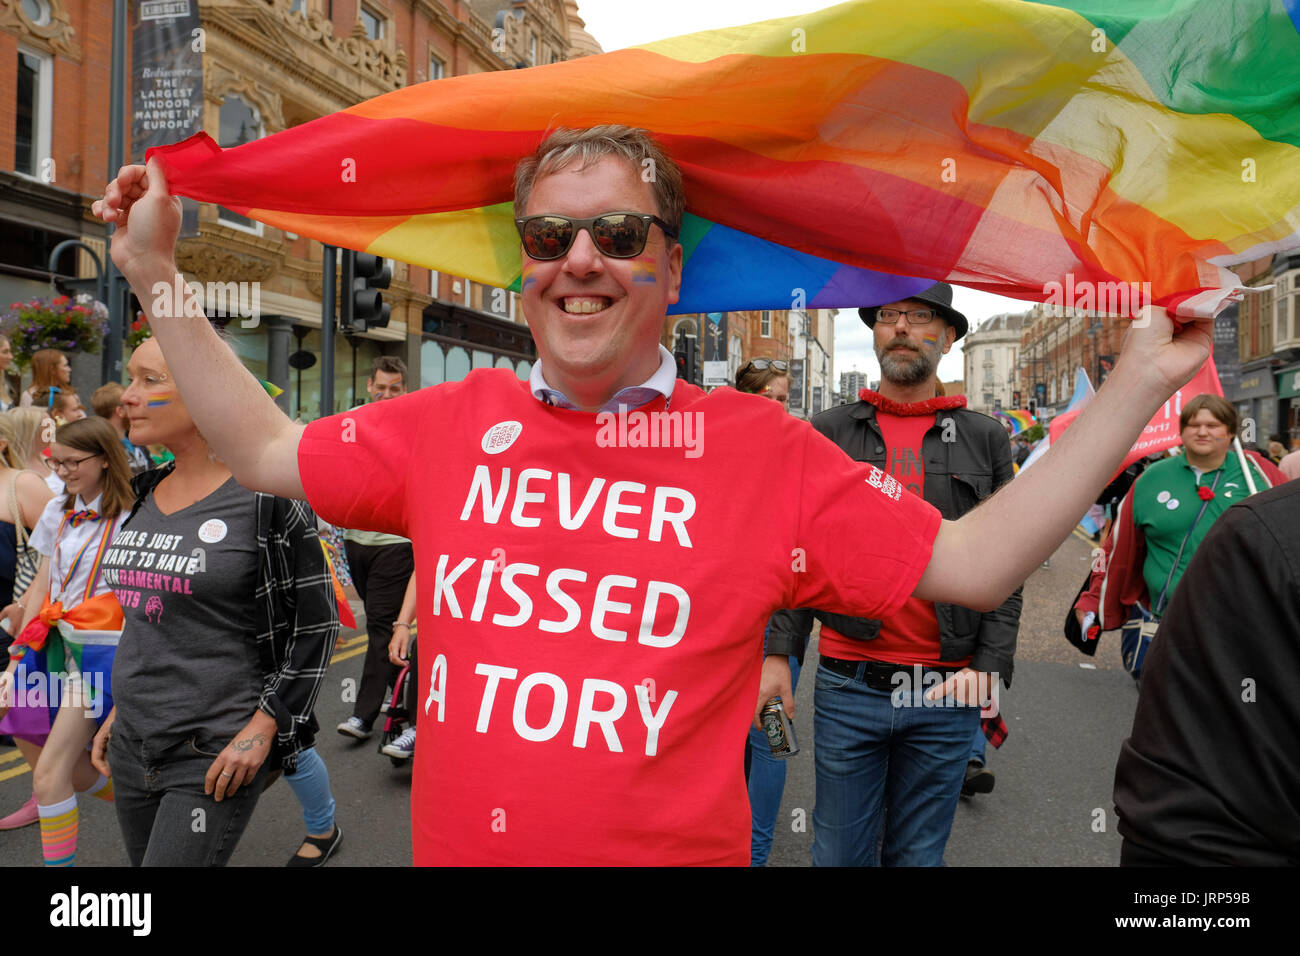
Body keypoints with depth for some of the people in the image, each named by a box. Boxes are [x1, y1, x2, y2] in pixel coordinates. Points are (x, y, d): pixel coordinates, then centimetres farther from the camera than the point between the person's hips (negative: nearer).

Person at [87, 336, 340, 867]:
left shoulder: (265, 500, -14)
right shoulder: (144, 495, 7)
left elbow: (317, 623, -11)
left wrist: (264, 726, -15)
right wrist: (122, 708, 16)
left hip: (218, 757, -7)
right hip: (132, 745, 7)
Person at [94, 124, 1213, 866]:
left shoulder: (763, 447, -10)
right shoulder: (453, 423, -2)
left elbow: (974, 563, -8)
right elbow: (267, 451, 9)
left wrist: (1138, 381, -11)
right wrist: (158, 276, 7)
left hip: (677, 842, -2)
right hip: (455, 837, 3)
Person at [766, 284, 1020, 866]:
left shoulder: (985, 439, 6)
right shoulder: (826, 433, 5)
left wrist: (990, 665, -8)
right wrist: (778, 652, -7)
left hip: (947, 693, 0)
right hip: (847, 686, 0)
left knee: (918, 854, 16)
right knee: (840, 853, 12)